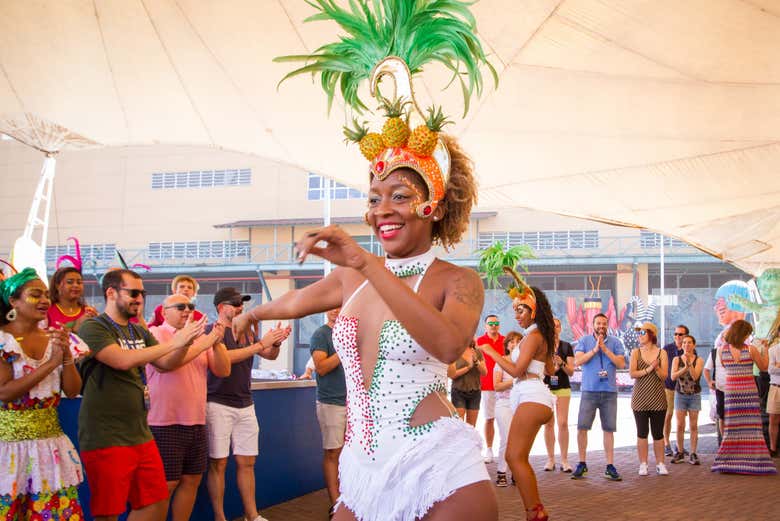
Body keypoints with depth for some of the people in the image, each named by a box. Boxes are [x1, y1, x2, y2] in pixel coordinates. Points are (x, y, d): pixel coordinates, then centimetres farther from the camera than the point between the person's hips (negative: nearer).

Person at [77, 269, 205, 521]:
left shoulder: (140, 332, 14)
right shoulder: (93, 328, -10)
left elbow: (166, 364, 8)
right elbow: (122, 360, -24)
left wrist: (186, 341, -11)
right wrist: (173, 342, -22)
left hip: (140, 434, 8)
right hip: (106, 440, -8)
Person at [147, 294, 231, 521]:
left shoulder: (200, 338, 12)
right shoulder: (155, 333, -5)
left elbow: (223, 371, 5)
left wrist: (217, 343, -13)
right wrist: (204, 344, -21)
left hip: (196, 423, 6)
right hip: (165, 424, -6)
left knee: (191, 481, 11)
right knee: (166, 484, 0)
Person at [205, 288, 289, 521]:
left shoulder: (246, 332, 14)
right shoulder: (213, 331, -7)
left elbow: (270, 355, 14)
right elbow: (223, 358, -22)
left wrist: (276, 342, -9)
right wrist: (261, 344, -23)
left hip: (245, 405, 6)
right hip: (219, 404, -6)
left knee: (247, 463, 8)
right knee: (218, 464, -1)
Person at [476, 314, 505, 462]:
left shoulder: (505, 341, 9)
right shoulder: (479, 341, 3)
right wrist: (477, 383, -4)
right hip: (487, 386, -2)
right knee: (489, 419, 2)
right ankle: (488, 450, 8)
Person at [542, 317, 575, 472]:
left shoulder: (566, 346, 5)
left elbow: (571, 372, 3)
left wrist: (562, 364, -17)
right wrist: (549, 367, -16)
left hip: (563, 388, 0)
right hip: (546, 388, 0)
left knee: (563, 423, -7)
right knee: (548, 423, 0)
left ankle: (564, 460, -1)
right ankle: (550, 459, 7)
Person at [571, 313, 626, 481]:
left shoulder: (615, 342, 8)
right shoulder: (584, 341, 6)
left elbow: (621, 363, -3)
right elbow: (577, 361, -6)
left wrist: (605, 349, -10)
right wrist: (595, 349, -12)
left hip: (609, 391, 1)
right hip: (589, 391, -1)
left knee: (609, 429, 3)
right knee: (582, 427, -4)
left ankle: (610, 466, 10)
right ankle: (582, 464, 8)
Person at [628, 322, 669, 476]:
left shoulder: (661, 353, 3)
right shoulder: (636, 352, 4)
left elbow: (664, 376, -2)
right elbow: (632, 373, -7)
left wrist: (657, 368, -20)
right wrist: (648, 369, -15)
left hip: (658, 399, 0)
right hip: (640, 398, 0)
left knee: (658, 433, 5)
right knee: (642, 433, 2)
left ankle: (660, 464, 13)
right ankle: (643, 464, 8)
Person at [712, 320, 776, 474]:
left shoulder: (722, 349, -3)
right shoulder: (751, 349, -9)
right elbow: (764, 366, 4)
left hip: (731, 390, 2)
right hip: (749, 390, -2)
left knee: (732, 427, 7)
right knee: (751, 426, 2)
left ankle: (728, 462, 6)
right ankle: (753, 461, 4)